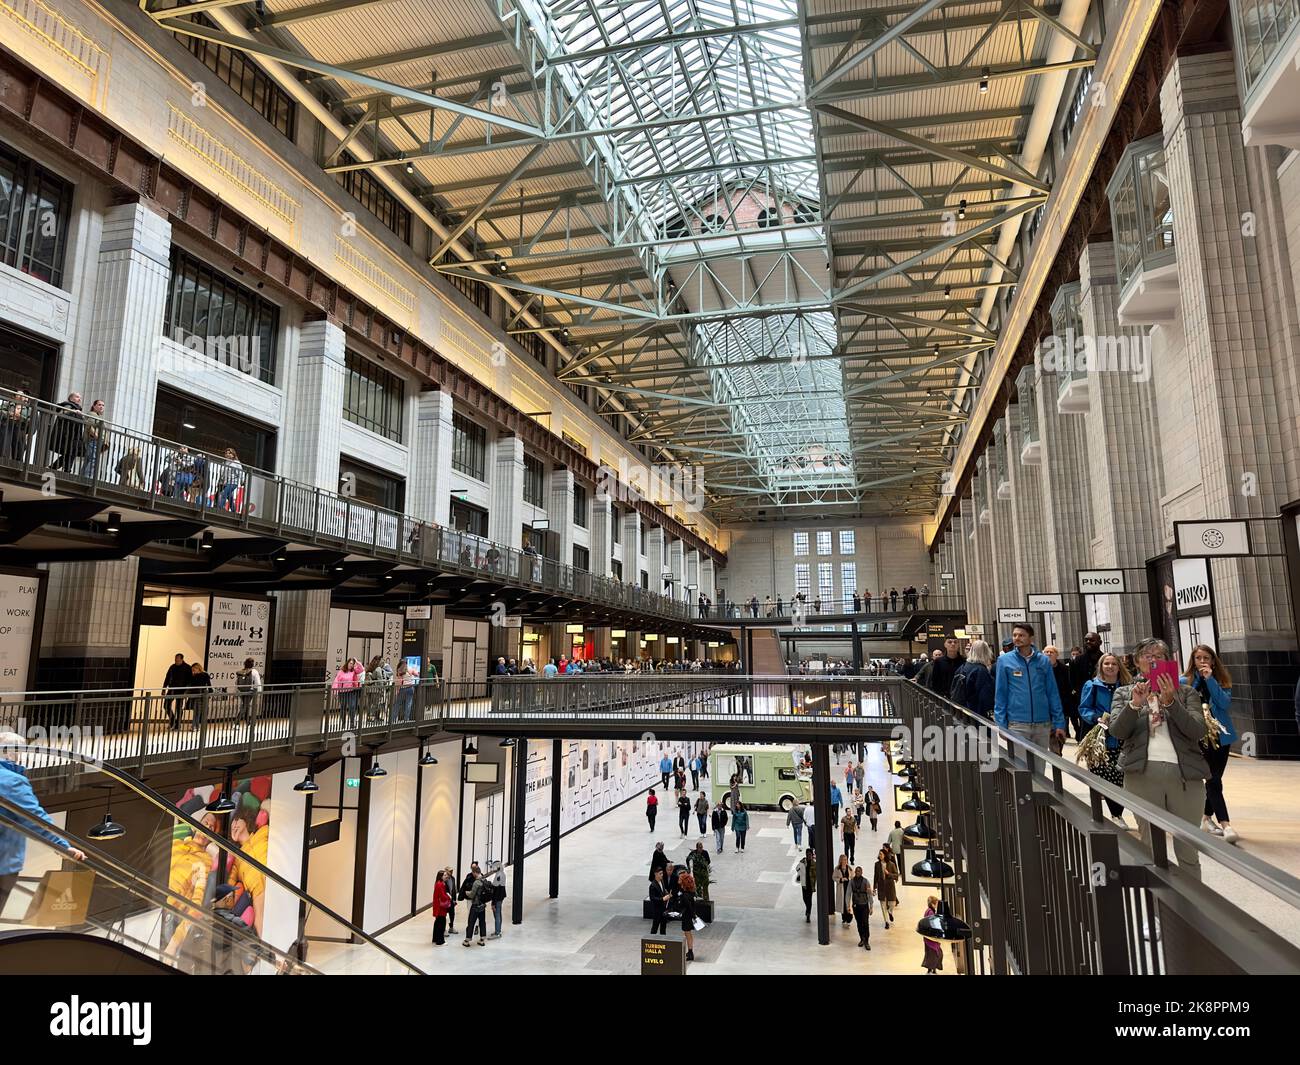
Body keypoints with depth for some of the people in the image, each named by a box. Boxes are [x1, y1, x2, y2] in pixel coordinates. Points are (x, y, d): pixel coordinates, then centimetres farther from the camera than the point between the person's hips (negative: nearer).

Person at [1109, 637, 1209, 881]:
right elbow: (1117, 730, -1)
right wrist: (1135, 704, -15)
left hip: (1185, 772, 1)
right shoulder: (1124, 693, 12)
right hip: (1143, 772, -1)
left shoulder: (1183, 691, 13)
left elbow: (1198, 731, -2)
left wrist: (1170, 702, -15)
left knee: (1188, 850, 5)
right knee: (1151, 847, 3)